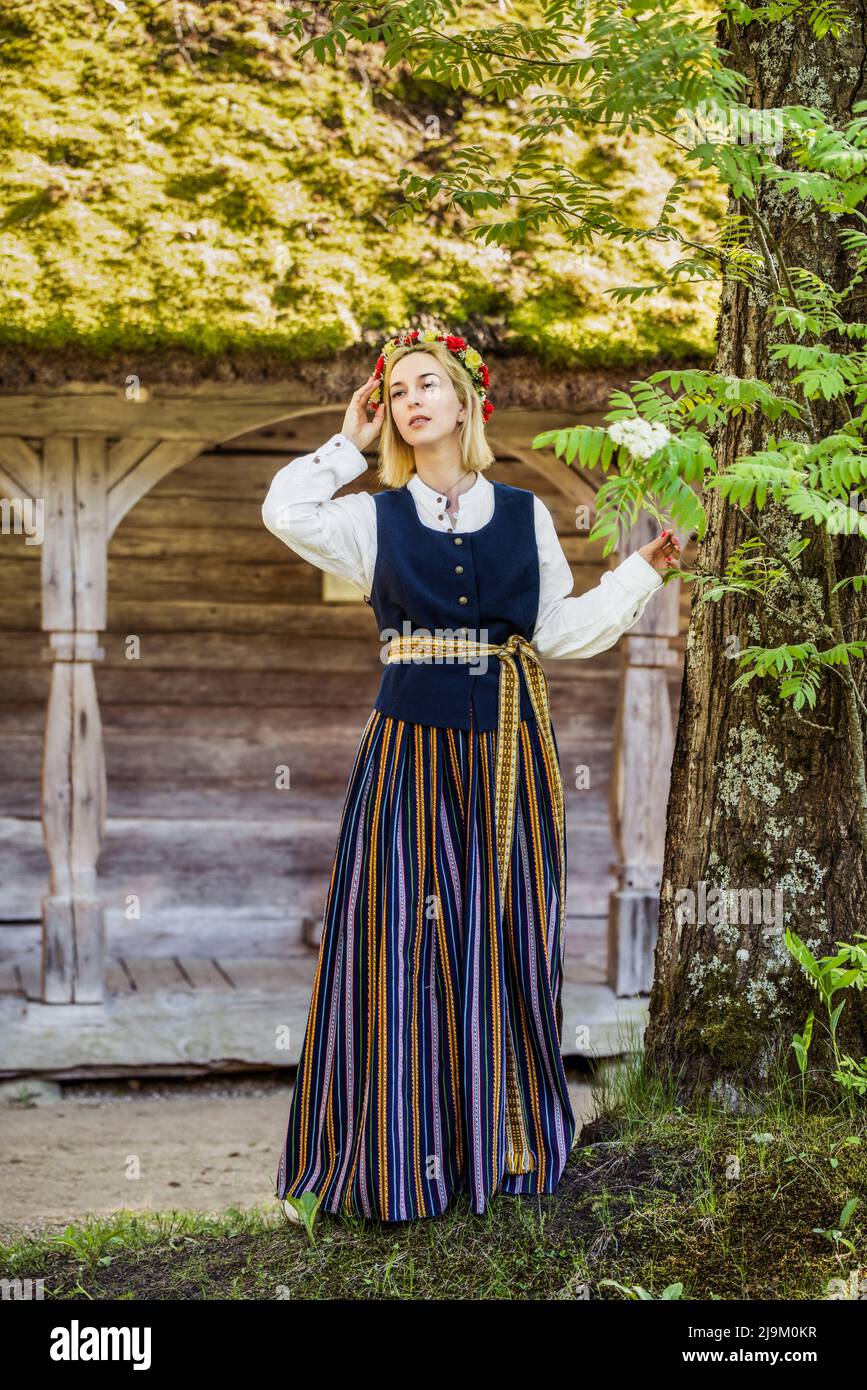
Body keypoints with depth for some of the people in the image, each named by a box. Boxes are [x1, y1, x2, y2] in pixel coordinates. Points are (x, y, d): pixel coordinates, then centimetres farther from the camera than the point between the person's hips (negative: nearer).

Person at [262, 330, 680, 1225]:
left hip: (506, 746, 1)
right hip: (409, 744, -1)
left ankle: (505, 1136, 13)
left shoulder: (525, 514, 10)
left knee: (506, 933, 2)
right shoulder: (375, 519, 8)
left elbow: (560, 630, 10)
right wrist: (348, 445, 1)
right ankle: (406, 1143, 2)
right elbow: (285, 512, -9)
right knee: (402, 930, -5)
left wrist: (639, 575, 8)